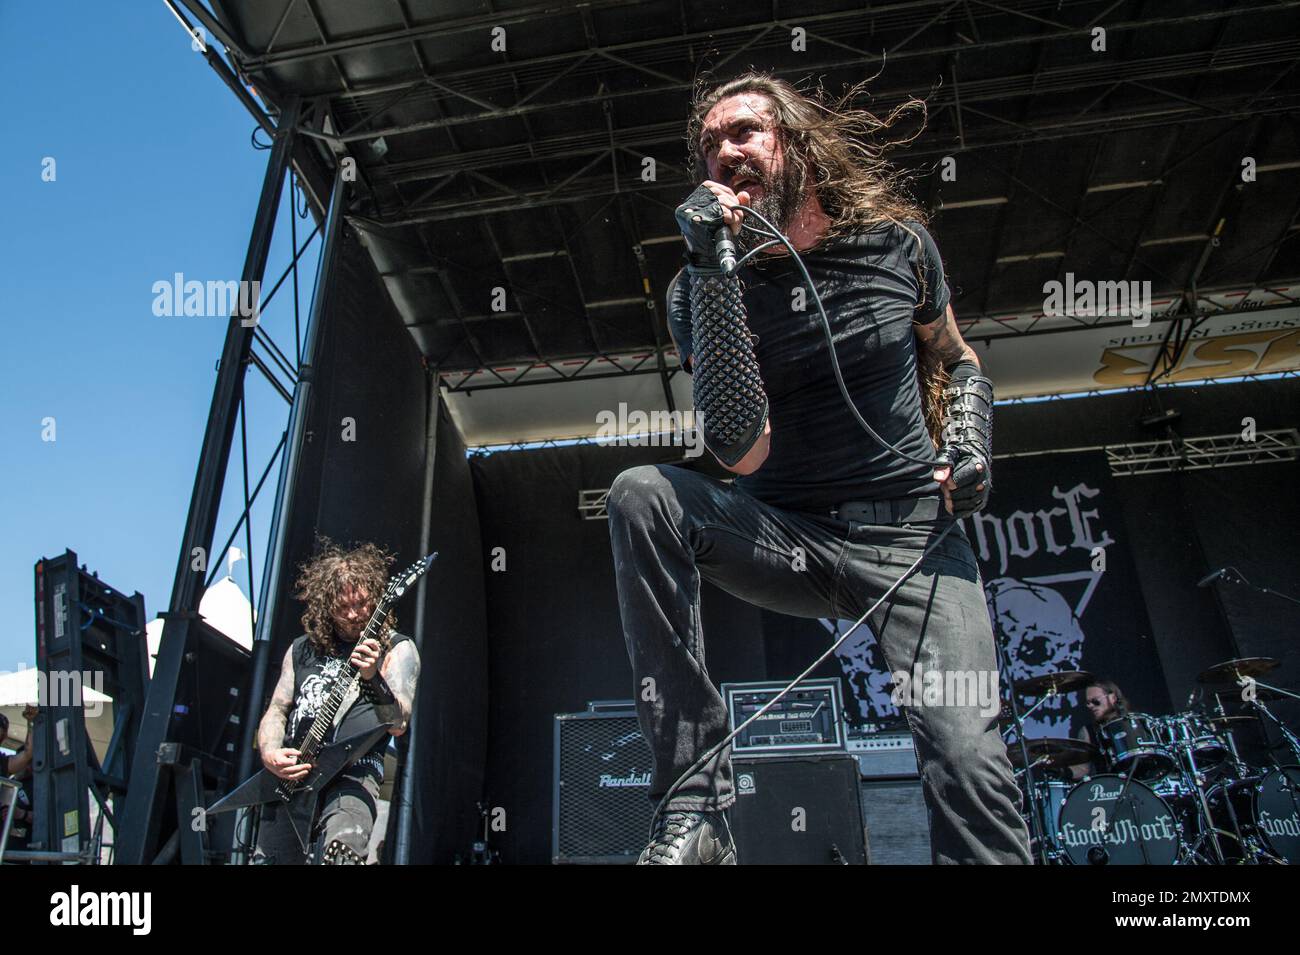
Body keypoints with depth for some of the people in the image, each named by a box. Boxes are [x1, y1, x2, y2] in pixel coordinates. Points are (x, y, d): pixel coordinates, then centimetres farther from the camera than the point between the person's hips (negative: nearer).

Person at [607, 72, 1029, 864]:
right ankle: (696, 807, -24)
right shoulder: (702, 288, -5)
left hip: (914, 537, 1)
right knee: (642, 495, -28)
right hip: (785, 539, 0)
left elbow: (956, 363, 19)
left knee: (969, 763, -19)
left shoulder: (898, 243, 1)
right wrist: (713, 270, -24)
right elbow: (742, 451, -21)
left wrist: (968, 443, -2)